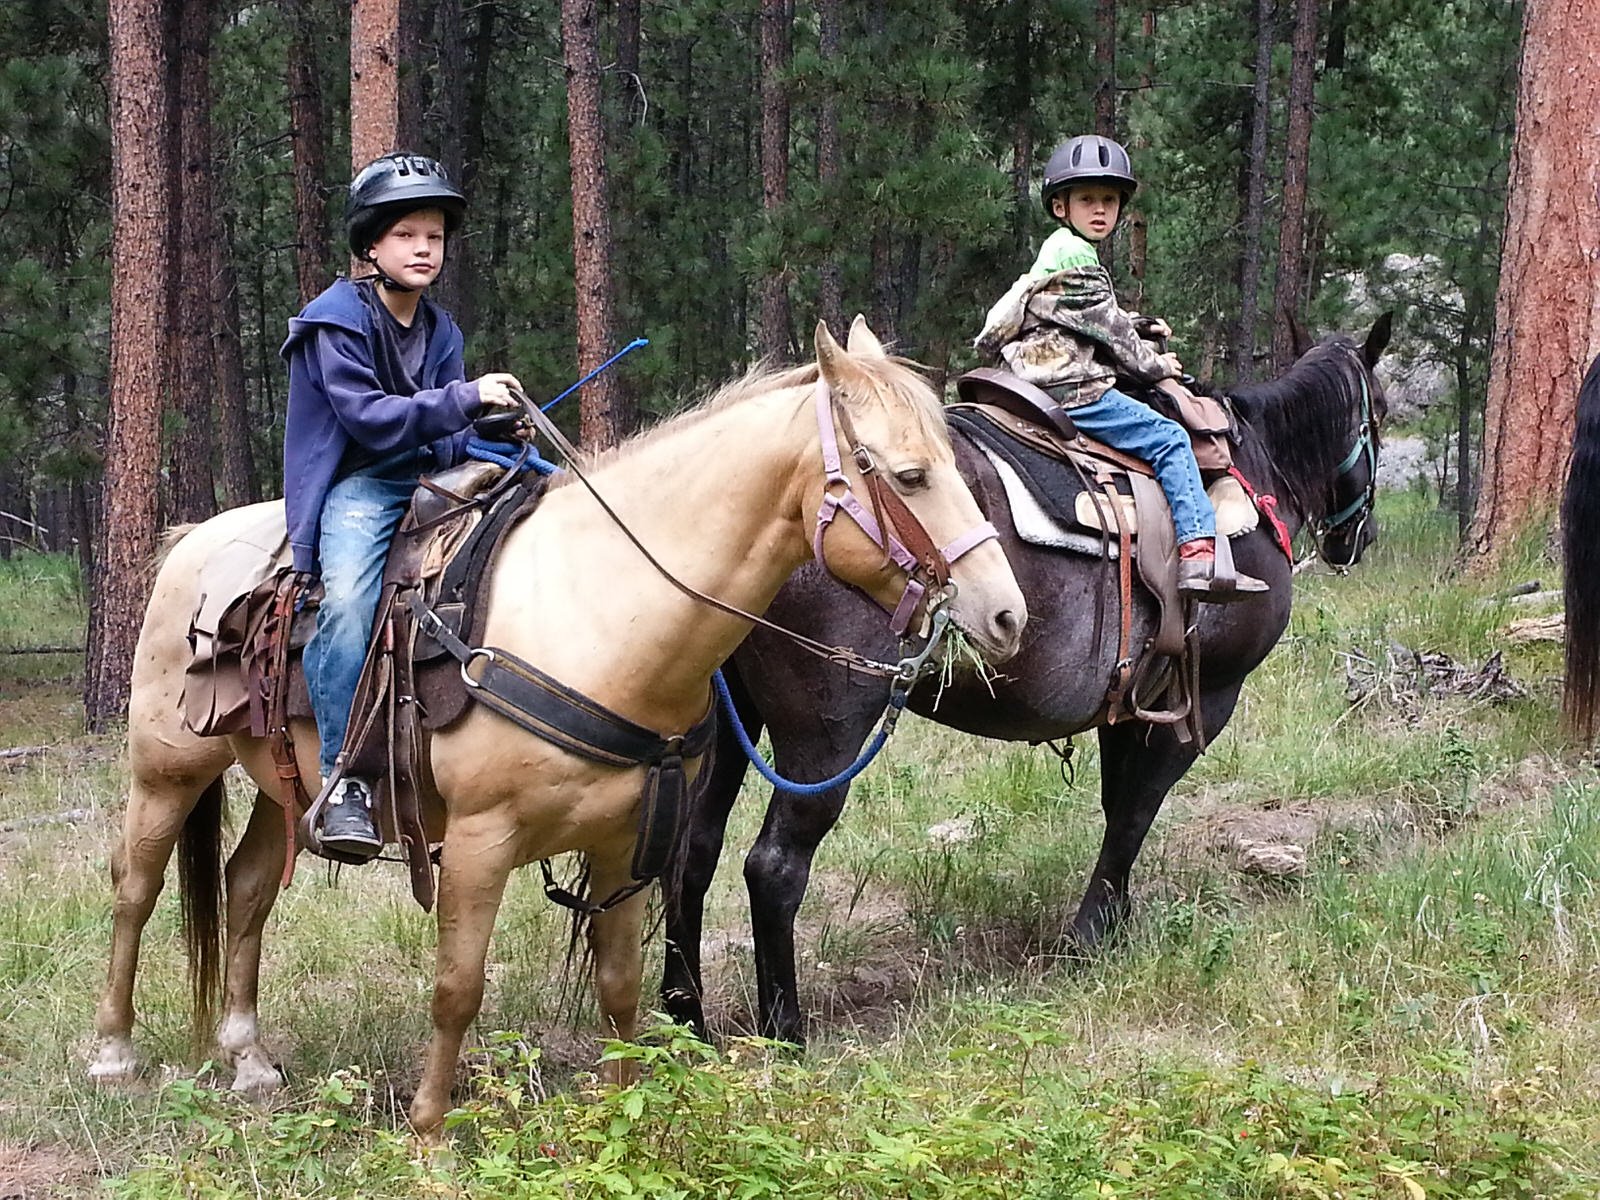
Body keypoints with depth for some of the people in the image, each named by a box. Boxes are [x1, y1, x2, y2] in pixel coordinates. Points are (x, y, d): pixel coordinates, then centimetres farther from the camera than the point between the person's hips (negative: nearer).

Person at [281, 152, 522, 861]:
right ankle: (344, 780, -33)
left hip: (427, 483, 7)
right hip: (357, 488, -7)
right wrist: (465, 401, -23)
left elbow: (446, 439, 14)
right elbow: (371, 418, -17)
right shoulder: (338, 322, -6)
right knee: (349, 598, -35)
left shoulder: (440, 331, 16)